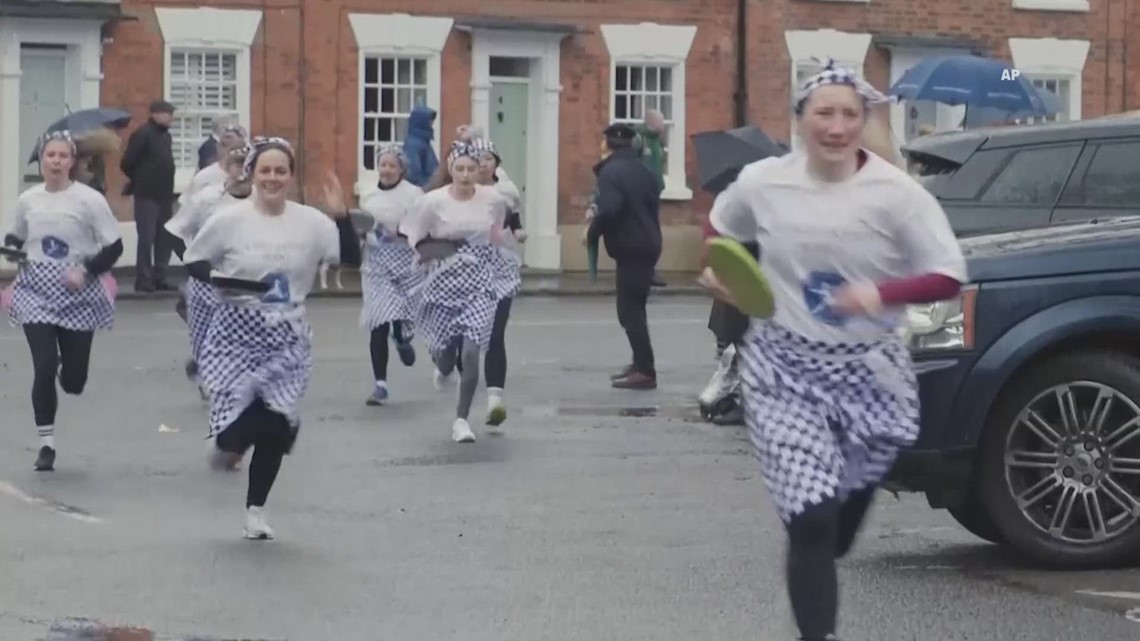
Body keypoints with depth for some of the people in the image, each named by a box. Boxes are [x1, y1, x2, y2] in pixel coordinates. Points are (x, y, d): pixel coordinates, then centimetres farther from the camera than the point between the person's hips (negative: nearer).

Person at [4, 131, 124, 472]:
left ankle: (65, 365, 44)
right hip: (36, 292, 1)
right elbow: (15, 239, 18)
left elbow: (114, 247, -7)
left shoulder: (90, 200, -9)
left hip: (77, 294, -1)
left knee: (74, 380, 5)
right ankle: (46, 442, 3)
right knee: (43, 369, -11)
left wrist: (87, 271, -20)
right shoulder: (27, 200, 2)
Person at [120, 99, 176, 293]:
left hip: (165, 196, 8)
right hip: (147, 196, -8)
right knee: (146, 239, -5)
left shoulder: (165, 135, 13)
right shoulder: (143, 134, -11)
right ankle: (143, 280, 0)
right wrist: (140, 180, 2)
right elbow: (127, 164, -13)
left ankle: (159, 278, 16)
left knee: (165, 239, 9)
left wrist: (166, 185, 12)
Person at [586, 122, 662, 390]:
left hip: (629, 248, -9)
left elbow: (608, 210, -24)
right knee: (634, 307, 18)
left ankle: (645, 371, -11)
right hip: (647, 245, 9)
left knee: (629, 310, -7)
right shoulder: (643, 170, 14)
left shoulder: (611, 171, -13)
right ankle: (640, 363, 22)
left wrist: (592, 233, -9)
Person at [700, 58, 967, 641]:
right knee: (810, 519, -16)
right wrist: (718, 271, -1)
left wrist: (883, 293, -29)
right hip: (784, 369, -1)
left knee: (843, 514, 17)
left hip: (869, 372, 1)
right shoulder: (762, 183, -4)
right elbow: (720, 229, 19)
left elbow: (949, 277, -12)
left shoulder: (896, 193, -11)